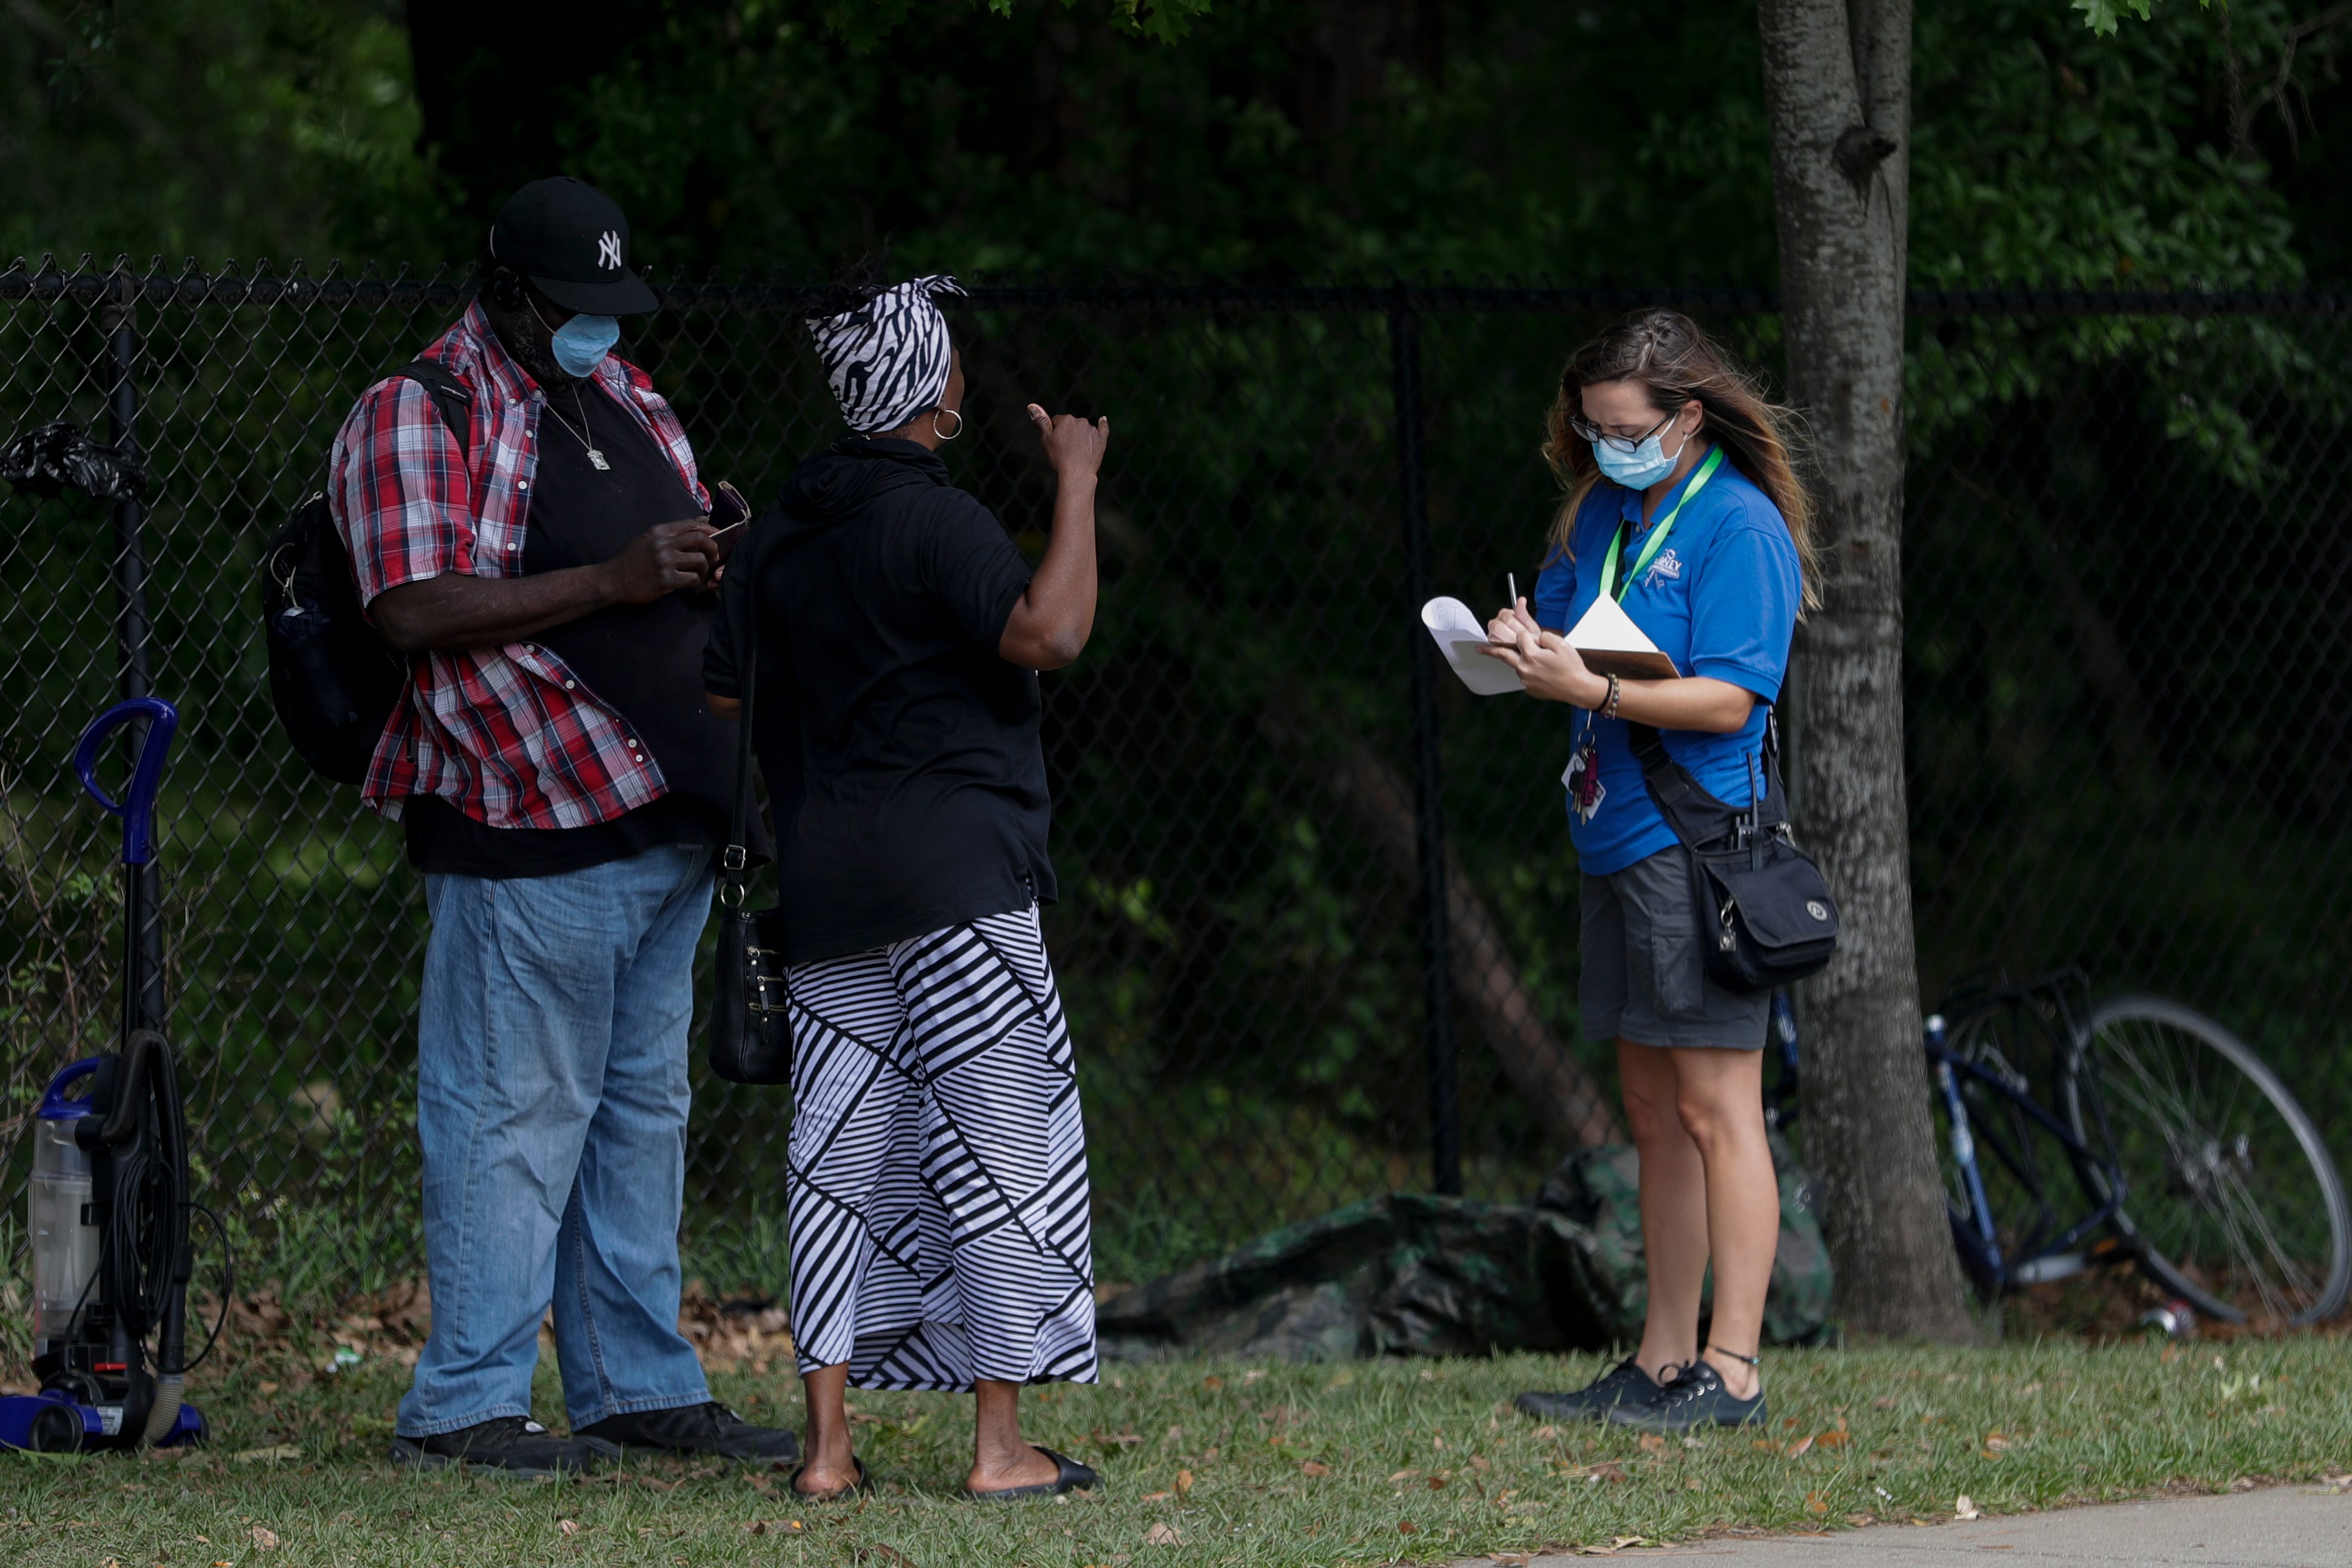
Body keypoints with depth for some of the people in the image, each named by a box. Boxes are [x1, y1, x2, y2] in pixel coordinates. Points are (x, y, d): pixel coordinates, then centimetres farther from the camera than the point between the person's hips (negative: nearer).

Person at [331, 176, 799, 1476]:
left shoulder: (624, 398, 18)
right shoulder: (415, 416, -8)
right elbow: (415, 610, -20)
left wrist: (714, 558, 6)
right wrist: (613, 580, -23)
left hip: (666, 817, 9)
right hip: (530, 828, -8)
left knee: (642, 1104, 13)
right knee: (516, 1112, -7)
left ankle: (638, 1386, 21)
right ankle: (464, 1404, -2)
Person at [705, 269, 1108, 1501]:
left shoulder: (775, 537, 12)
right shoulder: (935, 522, -10)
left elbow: (719, 696, 13)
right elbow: (1049, 632, -22)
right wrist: (1076, 483, -13)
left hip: (824, 885, 7)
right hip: (955, 878, -7)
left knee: (842, 1146, 7)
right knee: (999, 1140, -1)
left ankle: (827, 1440, 3)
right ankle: (1000, 1443, -2)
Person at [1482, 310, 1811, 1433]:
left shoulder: (1738, 527, -10)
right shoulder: (1604, 511, 15)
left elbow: (1728, 698, -17)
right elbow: (1564, 627, 20)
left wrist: (1593, 691, -26)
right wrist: (1526, 642, -3)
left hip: (1698, 841, -9)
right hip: (1616, 838, 9)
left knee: (1714, 1109, -8)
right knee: (1654, 1111, 12)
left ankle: (1731, 1372, -9)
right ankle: (1661, 1366, 17)